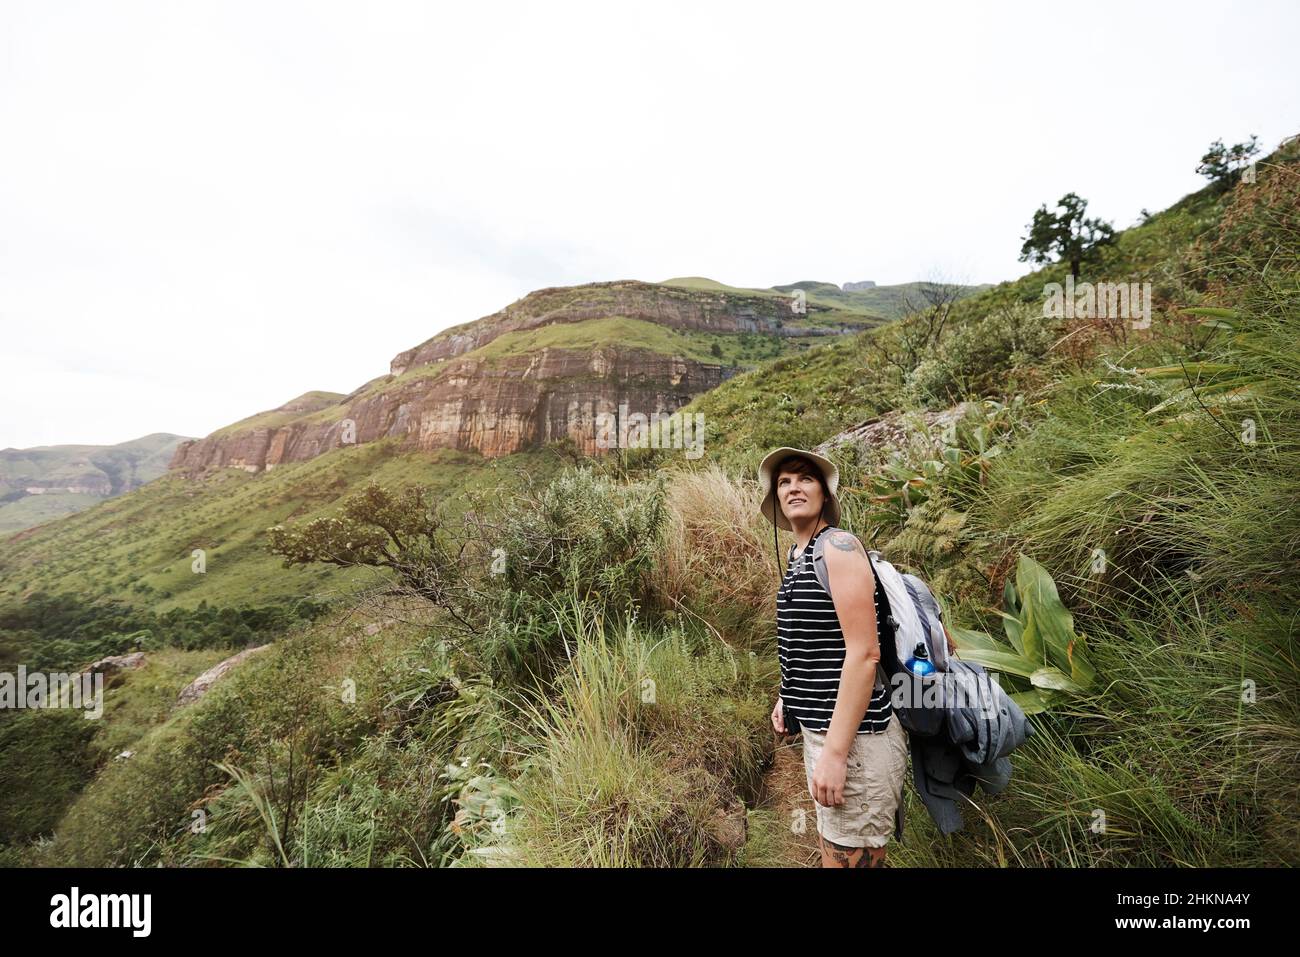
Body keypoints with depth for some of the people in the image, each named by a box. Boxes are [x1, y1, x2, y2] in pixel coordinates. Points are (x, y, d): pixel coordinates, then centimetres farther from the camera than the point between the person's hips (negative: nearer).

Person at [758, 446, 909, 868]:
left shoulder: (839, 546, -16)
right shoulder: (798, 556, 10)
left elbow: (863, 653, -22)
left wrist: (835, 752, -23)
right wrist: (788, 697, 14)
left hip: (853, 736, -9)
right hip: (820, 727, 9)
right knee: (831, 849, 24)